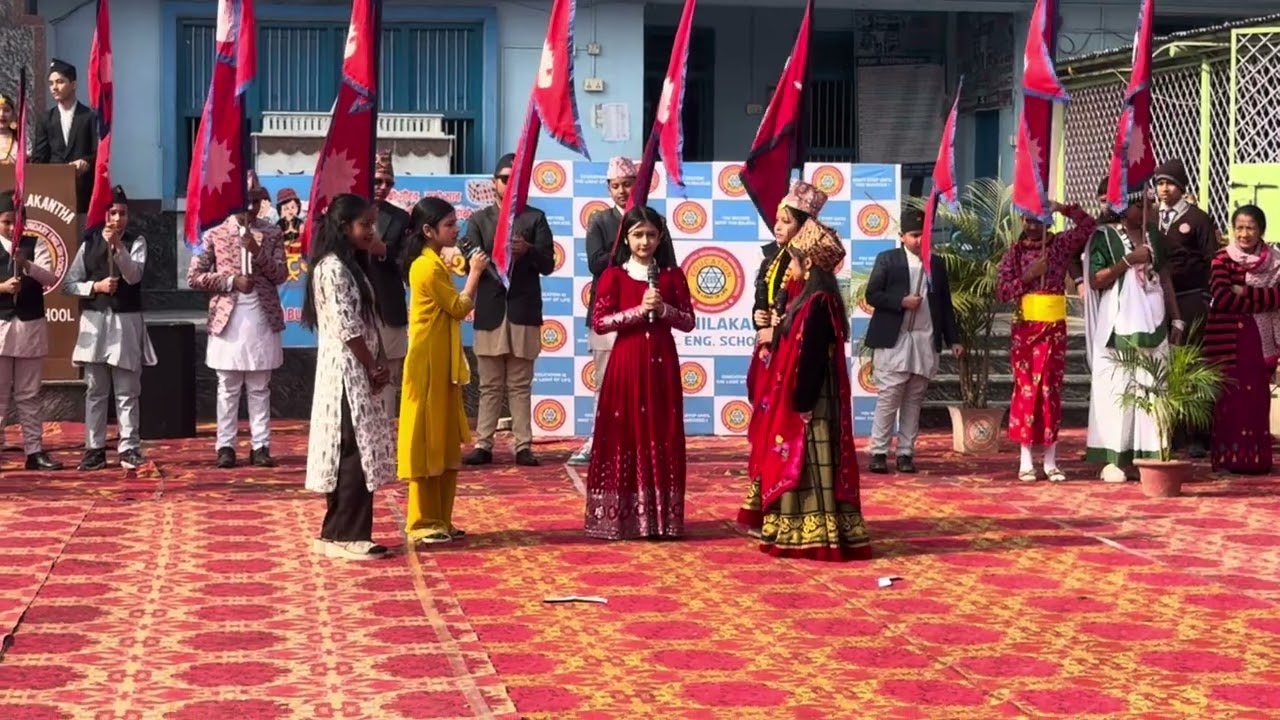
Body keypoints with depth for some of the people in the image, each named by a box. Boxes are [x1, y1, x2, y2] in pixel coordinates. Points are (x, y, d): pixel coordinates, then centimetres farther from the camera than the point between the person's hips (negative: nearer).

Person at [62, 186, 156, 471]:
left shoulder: (136, 242, 1)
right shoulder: (89, 243, 6)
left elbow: (134, 276, -15)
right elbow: (69, 283, 5)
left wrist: (118, 246, -24)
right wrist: (95, 286, -10)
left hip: (126, 322, -2)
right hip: (94, 322, 2)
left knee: (127, 391, 0)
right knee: (95, 391, 6)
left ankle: (129, 448, 3)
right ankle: (94, 449, 10)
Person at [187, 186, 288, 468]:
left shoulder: (272, 234, 5)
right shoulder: (215, 235, 1)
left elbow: (281, 276, 0)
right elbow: (193, 277, -1)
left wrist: (257, 252, -14)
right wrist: (231, 281, -11)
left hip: (263, 319, 1)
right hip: (227, 319, -1)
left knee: (260, 388, 6)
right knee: (228, 388, 3)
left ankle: (260, 446, 9)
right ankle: (225, 446, 7)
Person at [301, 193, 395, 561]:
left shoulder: (349, 266, 16)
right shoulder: (333, 268, -15)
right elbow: (347, 328, -18)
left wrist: (377, 364, 7)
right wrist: (373, 367, -11)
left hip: (356, 371, 10)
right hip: (347, 372, -10)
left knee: (348, 453, 10)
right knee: (355, 452, -9)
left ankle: (335, 534, 14)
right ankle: (348, 536, -5)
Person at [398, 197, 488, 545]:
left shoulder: (434, 264, 15)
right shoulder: (428, 267, -17)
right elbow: (460, 308, -13)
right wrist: (474, 274, -6)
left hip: (442, 366, 10)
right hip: (429, 367, -10)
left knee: (444, 444, 12)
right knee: (426, 443, -4)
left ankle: (439, 520, 17)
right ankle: (423, 523, 2)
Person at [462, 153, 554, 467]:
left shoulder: (535, 218, 6)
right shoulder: (479, 220, 9)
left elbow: (548, 264, -1)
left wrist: (528, 250, -21)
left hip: (524, 311, -1)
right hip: (490, 311, 1)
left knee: (521, 385, 4)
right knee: (489, 386, 4)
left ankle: (523, 446, 4)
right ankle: (483, 445, 6)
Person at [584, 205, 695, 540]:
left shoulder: (673, 275, 7)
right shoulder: (613, 276, 1)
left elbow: (688, 322, 7)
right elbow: (599, 322, -6)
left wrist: (663, 309, -11)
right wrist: (639, 310, -14)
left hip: (662, 365, 2)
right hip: (626, 364, -2)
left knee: (662, 438, 2)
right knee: (625, 435, -2)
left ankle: (661, 517, 8)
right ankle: (622, 518, 2)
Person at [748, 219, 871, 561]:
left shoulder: (818, 302, -19)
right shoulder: (814, 297, 13)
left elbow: (812, 357, -21)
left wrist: (803, 404, -21)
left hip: (809, 401, -10)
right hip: (802, 397, 10)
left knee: (808, 465, -6)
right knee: (800, 465, 12)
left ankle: (813, 535, -2)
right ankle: (809, 533, 17)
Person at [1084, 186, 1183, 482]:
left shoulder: (1154, 238, 15)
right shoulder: (1105, 236, -1)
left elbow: (1165, 279, 17)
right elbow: (1095, 281, -7)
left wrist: (1177, 320, 12)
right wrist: (1129, 260, -14)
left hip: (1153, 326, 5)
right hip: (1119, 327, -5)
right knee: (1116, 391, -7)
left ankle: (1146, 456, 5)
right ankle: (1113, 459, -4)